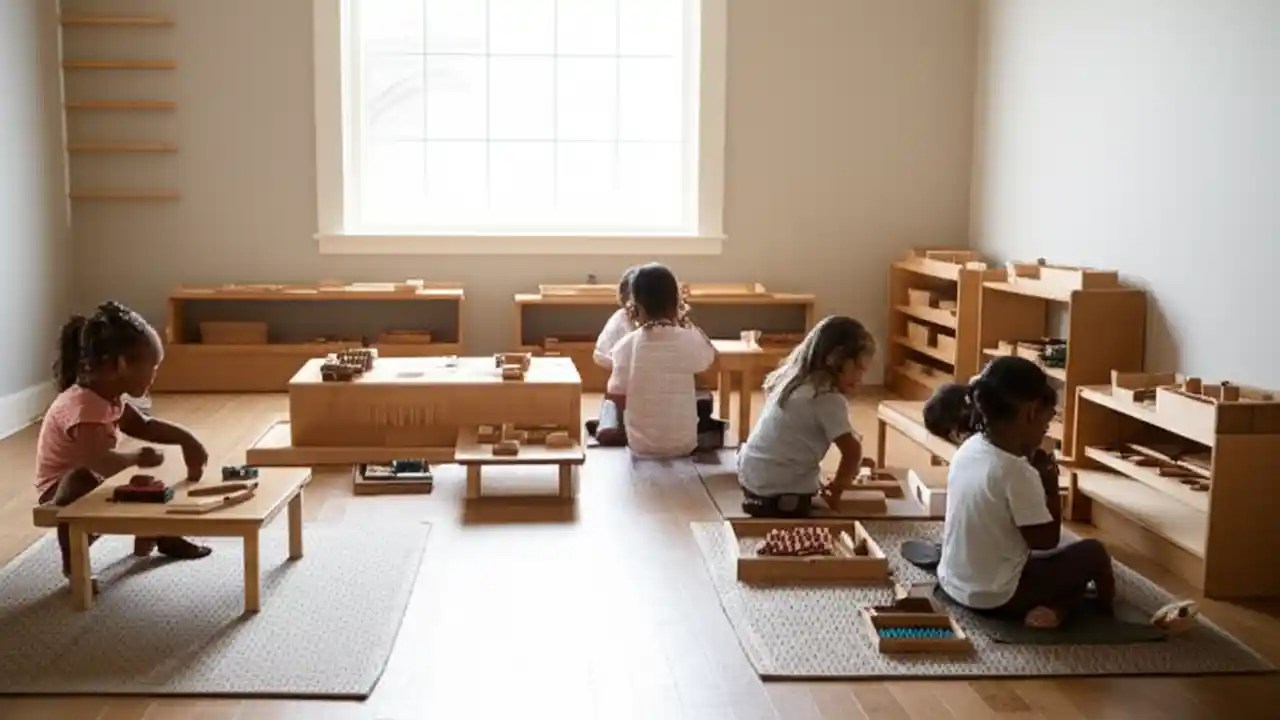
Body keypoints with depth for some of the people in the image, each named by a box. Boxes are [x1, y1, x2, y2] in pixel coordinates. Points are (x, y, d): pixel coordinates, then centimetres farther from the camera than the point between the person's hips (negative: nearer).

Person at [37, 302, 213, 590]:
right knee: (80, 482, -41)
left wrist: (185, 439, -8)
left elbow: (144, 427, 7)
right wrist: (138, 457, -30)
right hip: (63, 490, -9)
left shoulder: (110, 396, -4)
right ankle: (73, 564, -23)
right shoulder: (83, 405, -33)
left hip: (94, 483, 10)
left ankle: (153, 537, 33)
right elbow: (99, 461, -47)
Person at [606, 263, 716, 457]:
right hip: (684, 444, 0)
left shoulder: (627, 345, -17)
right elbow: (710, 357, 10)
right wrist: (685, 320, 9)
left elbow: (618, 399, -7)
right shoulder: (690, 340, -13)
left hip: (640, 445, 0)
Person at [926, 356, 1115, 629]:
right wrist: (1051, 486, -6)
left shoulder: (968, 450, -2)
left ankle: (1052, 603, 13)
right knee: (1093, 552, 7)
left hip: (952, 582, 8)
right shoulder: (1017, 473, -25)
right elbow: (1047, 541, -15)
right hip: (995, 597, -7)